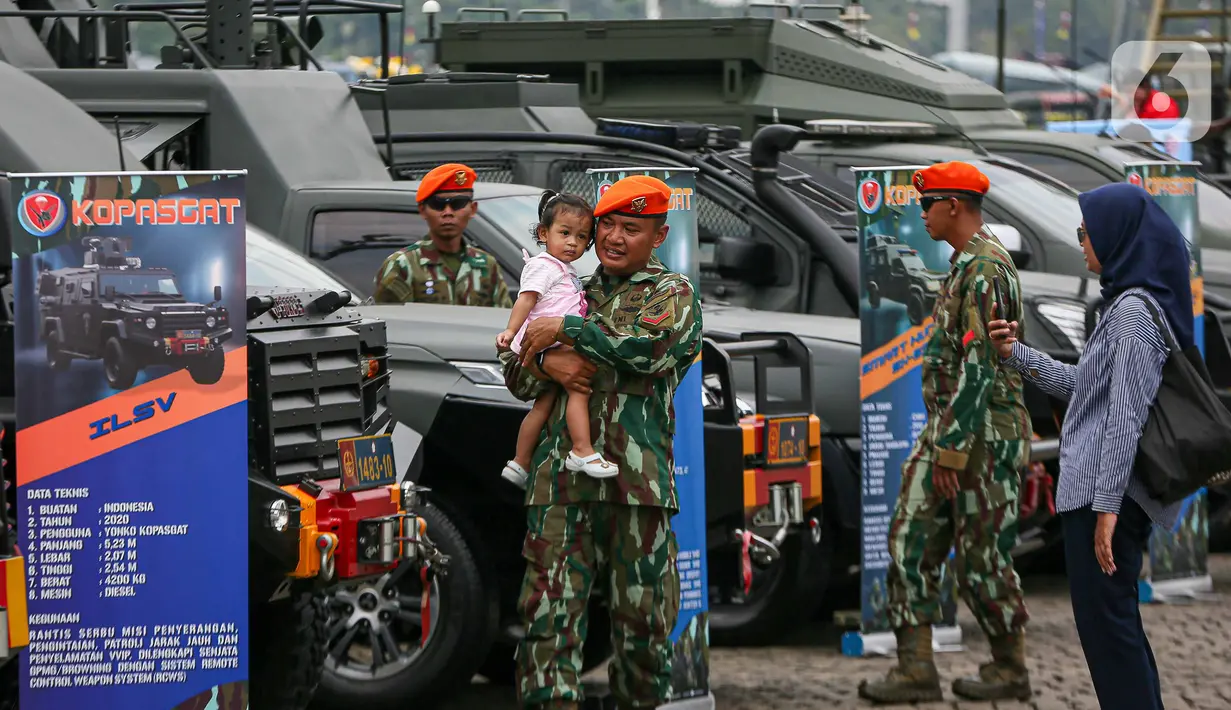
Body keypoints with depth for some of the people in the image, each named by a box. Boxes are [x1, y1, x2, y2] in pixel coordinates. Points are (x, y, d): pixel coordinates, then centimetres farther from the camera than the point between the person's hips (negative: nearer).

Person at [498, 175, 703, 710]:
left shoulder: (673, 294, 9)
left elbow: (649, 346, -13)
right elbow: (515, 373, 20)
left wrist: (565, 329, -9)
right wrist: (547, 363, -3)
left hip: (638, 479, -2)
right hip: (562, 476, 2)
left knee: (643, 623, 3)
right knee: (548, 611, -8)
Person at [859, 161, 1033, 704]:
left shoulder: (985, 270, -17)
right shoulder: (965, 266, 15)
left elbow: (979, 367, -22)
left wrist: (953, 451, -22)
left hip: (982, 436, -10)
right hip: (948, 430, 10)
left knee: (982, 557, -1)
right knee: (910, 540, 5)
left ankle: (1010, 671, 12)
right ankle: (916, 669, 6)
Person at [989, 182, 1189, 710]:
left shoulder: (1134, 309, -16)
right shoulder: (1129, 302, 14)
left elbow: (1126, 415, -21)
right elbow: (1086, 386, 22)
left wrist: (1106, 504, -23)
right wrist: (1016, 355, 22)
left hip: (1104, 490, -10)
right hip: (1098, 486, 10)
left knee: (1105, 621, -6)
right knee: (1115, 619, 15)